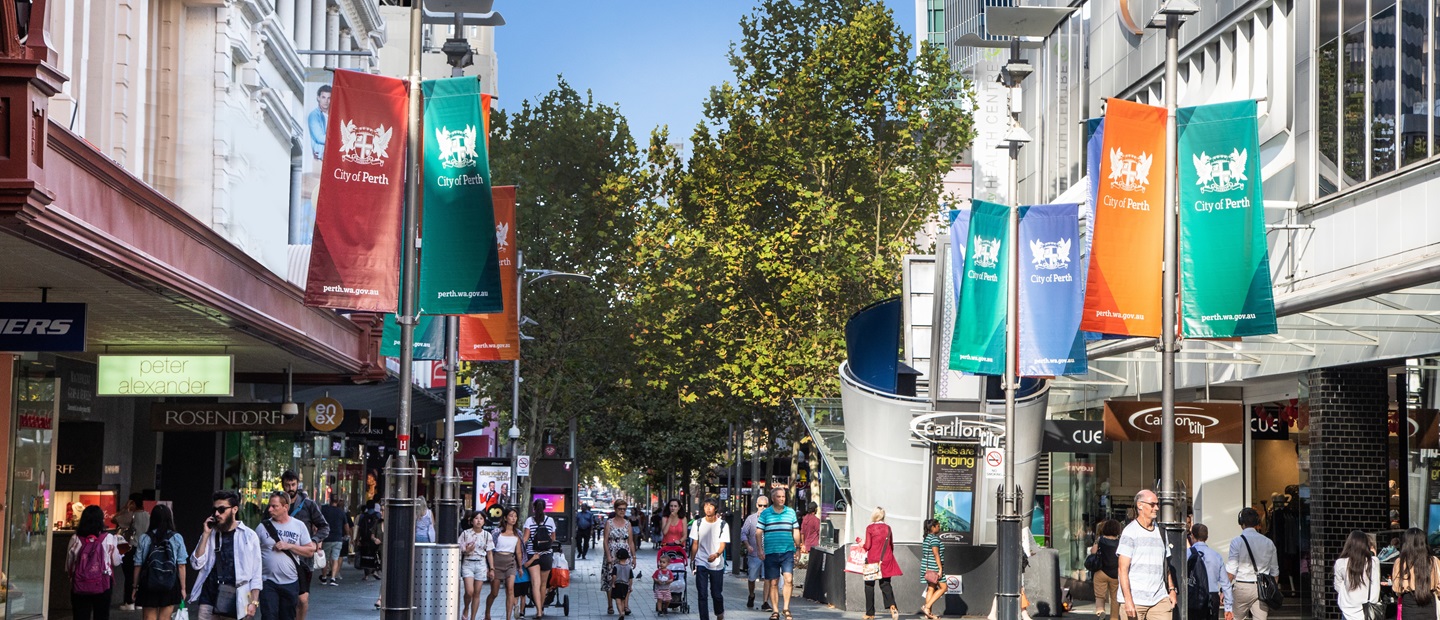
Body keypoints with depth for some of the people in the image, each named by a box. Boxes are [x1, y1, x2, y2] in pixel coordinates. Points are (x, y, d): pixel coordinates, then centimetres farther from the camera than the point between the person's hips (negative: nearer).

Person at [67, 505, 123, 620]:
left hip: (79, 586, 1)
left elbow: (68, 566, 3)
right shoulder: (108, 539, -6)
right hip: (102, 585, -1)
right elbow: (116, 562, 2)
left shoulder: (75, 539, -2)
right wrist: (116, 545, 17)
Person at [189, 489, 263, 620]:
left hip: (235, 599, -2)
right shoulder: (210, 534, 11)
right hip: (208, 595, 2)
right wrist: (206, 534, -4)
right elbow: (197, 564, 1)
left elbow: (256, 573, 1)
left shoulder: (249, 536, 1)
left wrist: (254, 602, -6)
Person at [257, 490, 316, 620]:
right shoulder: (263, 526, 2)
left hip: (291, 582, 1)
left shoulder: (299, 526, 3)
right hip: (268, 582, -1)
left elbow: (310, 551, 1)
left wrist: (289, 546, -12)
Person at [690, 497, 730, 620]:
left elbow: (722, 544, -5)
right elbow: (695, 544, 9)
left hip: (717, 564, -1)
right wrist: (692, 561, 5)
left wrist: (716, 554, -25)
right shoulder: (698, 523, 4)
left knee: (717, 594, 5)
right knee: (702, 595, -4)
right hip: (701, 563, 1)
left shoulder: (722, 524, -1)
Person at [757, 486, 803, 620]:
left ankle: (786, 608, -1)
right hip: (771, 552, -1)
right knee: (773, 582, 3)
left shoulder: (791, 512, 9)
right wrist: (760, 549, -6)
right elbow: (758, 533, 3)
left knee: (788, 579, -13)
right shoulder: (765, 514, 3)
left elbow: (796, 532, 15)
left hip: (787, 551, 1)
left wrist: (799, 548, 15)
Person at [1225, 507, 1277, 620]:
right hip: (1263, 588, 4)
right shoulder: (1268, 542, 7)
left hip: (1242, 586, -4)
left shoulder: (1237, 542, -6)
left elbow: (1231, 572, -9)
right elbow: (1275, 571, 12)